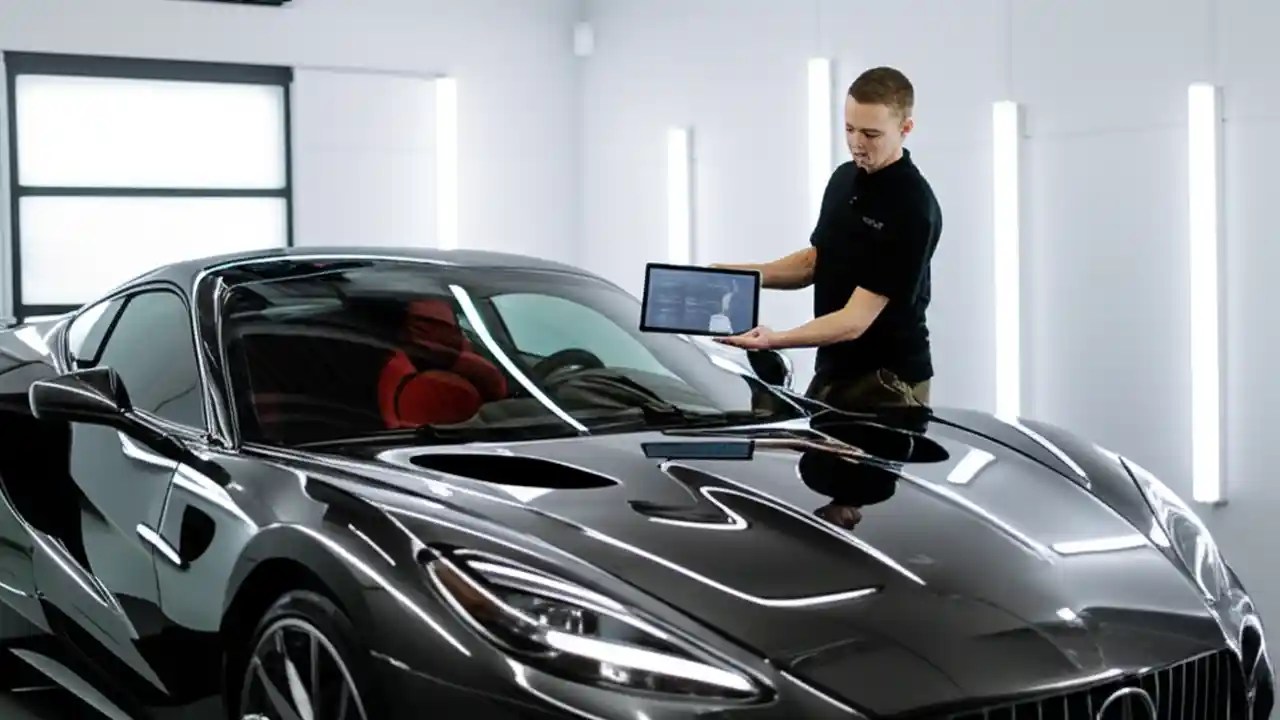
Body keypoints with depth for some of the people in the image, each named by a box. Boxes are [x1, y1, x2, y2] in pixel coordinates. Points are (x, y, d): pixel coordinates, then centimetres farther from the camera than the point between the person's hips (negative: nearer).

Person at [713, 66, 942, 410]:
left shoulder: (913, 208, -21)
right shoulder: (844, 179, 4)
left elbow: (856, 319, -25)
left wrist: (775, 339, -38)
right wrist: (740, 275, 0)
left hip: (887, 384, -7)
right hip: (831, 370, 8)